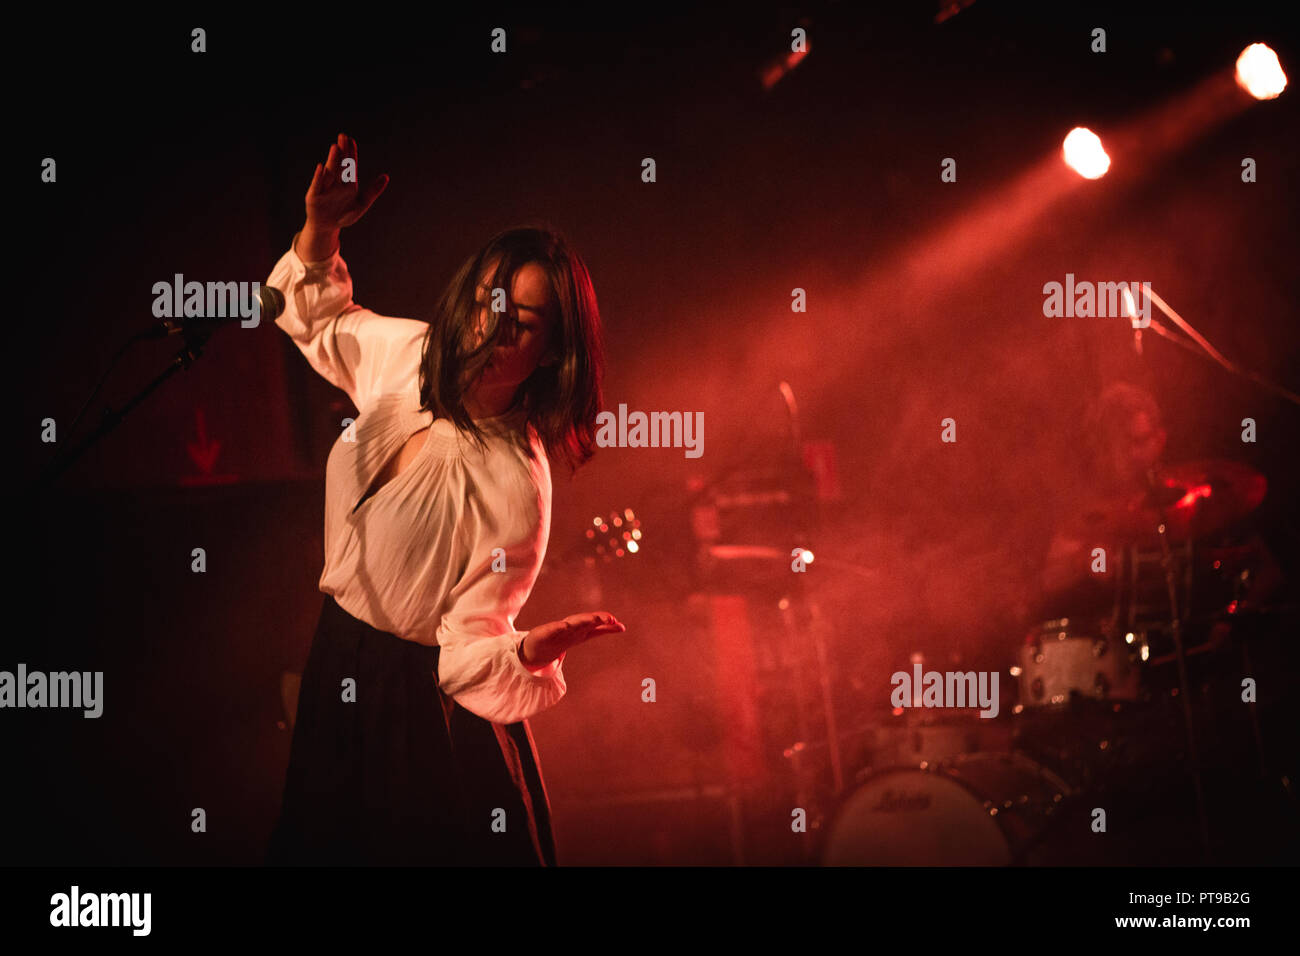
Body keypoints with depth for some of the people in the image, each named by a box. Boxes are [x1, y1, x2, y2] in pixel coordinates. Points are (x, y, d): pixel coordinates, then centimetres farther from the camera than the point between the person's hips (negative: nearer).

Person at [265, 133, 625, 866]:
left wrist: (528, 652, -48)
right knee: (322, 843, 24)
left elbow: (466, 652, -25)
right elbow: (316, 321, 12)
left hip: (422, 698, -6)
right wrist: (320, 229, -7)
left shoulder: (515, 484, -28)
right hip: (338, 668, 7)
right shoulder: (404, 353, -10)